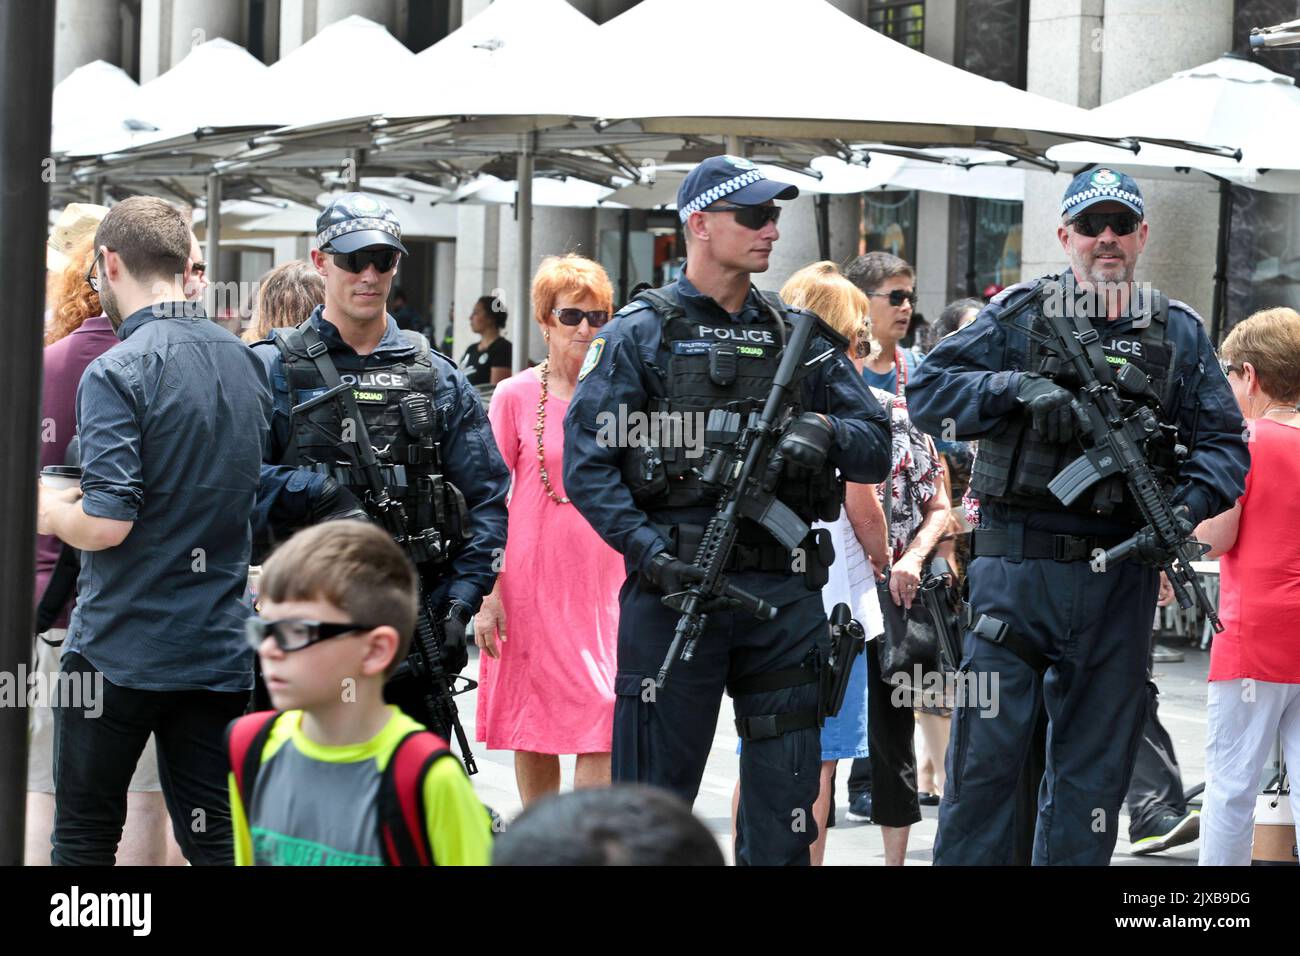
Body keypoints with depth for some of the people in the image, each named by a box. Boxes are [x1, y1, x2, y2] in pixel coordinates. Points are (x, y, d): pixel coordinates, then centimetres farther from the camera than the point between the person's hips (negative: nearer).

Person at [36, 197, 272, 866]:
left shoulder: (116, 372, -15)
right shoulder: (245, 364, 8)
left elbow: (107, 524, -22)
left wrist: (50, 511, 0)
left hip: (118, 651, -6)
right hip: (218, 651, 6)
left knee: (83, 839, 8)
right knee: (214, 840, 7)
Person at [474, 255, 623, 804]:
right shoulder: (516, 396, 1)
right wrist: (487, 593, -6)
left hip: (604, 587, 1)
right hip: (533, 587, -1)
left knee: (601, 736, -10)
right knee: (533, 734, 6)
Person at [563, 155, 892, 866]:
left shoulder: (799, 338, 15)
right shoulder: (640, 335, 2)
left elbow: (876, 451, 13)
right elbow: (587, 463, -5)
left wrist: (824, 432, -9)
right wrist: (649, 550, -18)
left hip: (784, 594, 4)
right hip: (675, 592, -4)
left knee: (786, 795, 7)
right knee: (656, 798, 2)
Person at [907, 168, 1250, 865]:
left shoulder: (1179, 333, 11)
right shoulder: (1020, 315, 4)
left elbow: (1224, 442, 8)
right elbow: (927, 389, -2)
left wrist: (1189, 505, -12)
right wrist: (1019, 387, -17)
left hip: (1122, 575, 3)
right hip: (1017, 565, -2)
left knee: (1094, 766, 9)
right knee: (986, 755, -3)